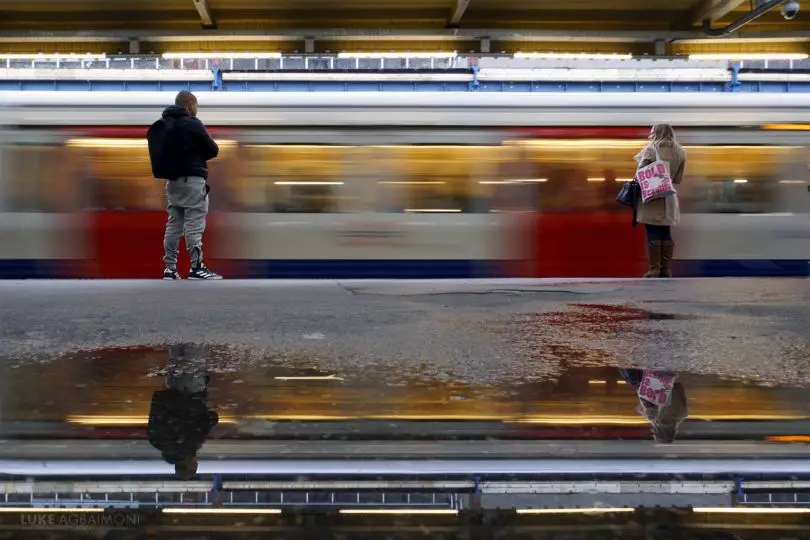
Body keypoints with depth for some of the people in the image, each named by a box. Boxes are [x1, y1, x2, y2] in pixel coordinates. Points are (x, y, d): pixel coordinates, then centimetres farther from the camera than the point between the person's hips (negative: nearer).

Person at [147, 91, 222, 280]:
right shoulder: (192, 124, -10)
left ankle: (170, 268, 9)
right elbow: (213, 150, -4)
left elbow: (161, 152, 17)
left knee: (173, 224, 9)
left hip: (172, 179, 7)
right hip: (192, 179, -7)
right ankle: (197, 268, -7)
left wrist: (178, 157, 10)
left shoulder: (161, 125, 11)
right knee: (194, 225, -6)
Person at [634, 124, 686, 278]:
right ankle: (665, 269, 10)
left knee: (652, 234, -3)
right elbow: (678, 179, 9)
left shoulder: (650, 149, -8)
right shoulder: (680, 152, 6)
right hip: (668, 197, 5)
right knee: (666, 233, 9)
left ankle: (654, 269, -2)